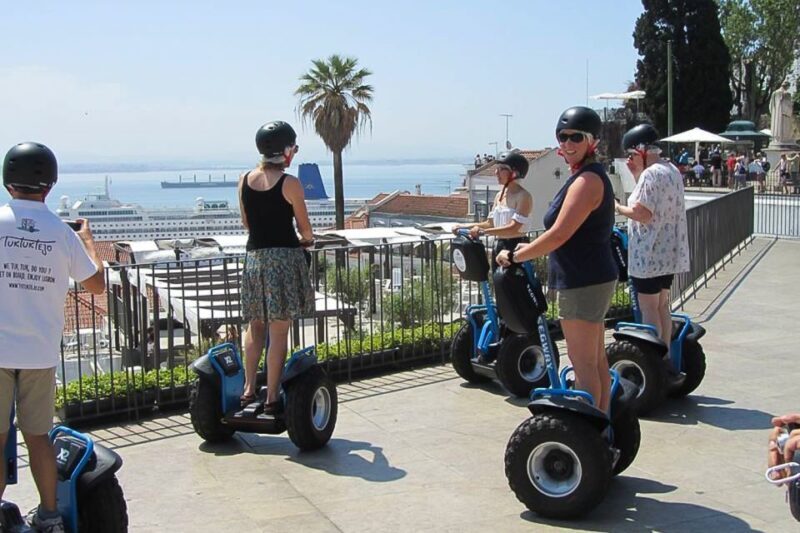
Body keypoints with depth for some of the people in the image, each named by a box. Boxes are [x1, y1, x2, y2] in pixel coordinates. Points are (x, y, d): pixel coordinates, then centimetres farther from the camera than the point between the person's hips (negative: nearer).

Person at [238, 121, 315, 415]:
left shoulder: (244, 180, 6)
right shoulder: (290, 183, -8)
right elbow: (305, 228, -2)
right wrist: (307, 239, 20)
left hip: (254, 255, 5)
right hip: (284, 258, -5)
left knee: (255, 325, 17)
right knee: (278, 330, 0)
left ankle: (249, 388, 10)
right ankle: (272, 398, 2)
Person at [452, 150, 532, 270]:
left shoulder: (523, 196, -14)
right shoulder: (499, 196, 12)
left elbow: (513, 228, -24)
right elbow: (490, 223, 16)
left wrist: (481, 230, -28)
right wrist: (464, 226, 4)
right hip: (499, 248, 9)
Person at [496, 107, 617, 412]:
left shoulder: (587, 180, -18)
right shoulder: (589, 176, 15)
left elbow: (559, 235, -23)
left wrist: (515, 256, -14)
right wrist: (531, 250, 19)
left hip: (583, 284, -11)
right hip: (592, 280, 11)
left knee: (583, 364, -5)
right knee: (596, 358, 16)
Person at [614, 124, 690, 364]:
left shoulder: (650, 174, -18)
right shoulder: (671, 170, 12)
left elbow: (643, 214, -23)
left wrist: (618, 208, -8)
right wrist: (636, 174, 10)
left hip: (649, 254, -10)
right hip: (669, 252, 10)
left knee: (648, 307, -2)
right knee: (662, 304, 17)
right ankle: (665, 354, 23)